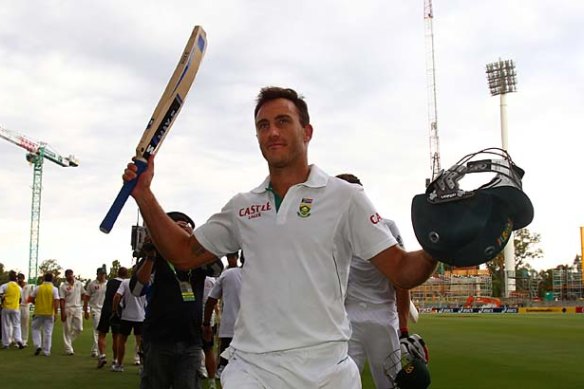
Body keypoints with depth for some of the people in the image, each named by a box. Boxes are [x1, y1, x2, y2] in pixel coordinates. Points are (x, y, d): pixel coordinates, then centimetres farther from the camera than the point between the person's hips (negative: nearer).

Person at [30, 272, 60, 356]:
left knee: (35, 329, 18)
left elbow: (31, 299, 6)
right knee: (48, 332, 5)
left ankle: (37, 345, 0)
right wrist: (56, 313, -9)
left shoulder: (38, 288, 0)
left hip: (39, 312, 0)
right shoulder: (54, 289, -5)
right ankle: (46, 351, 8)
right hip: (50, 313, 0)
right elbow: (56, 301, -12)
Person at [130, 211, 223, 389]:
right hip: (159, 341, -2)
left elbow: (217, 268, -11)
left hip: (191, 342, 2)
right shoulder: (156, 257, 2)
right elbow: (136, 290, -9)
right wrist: (150, 257, -23)